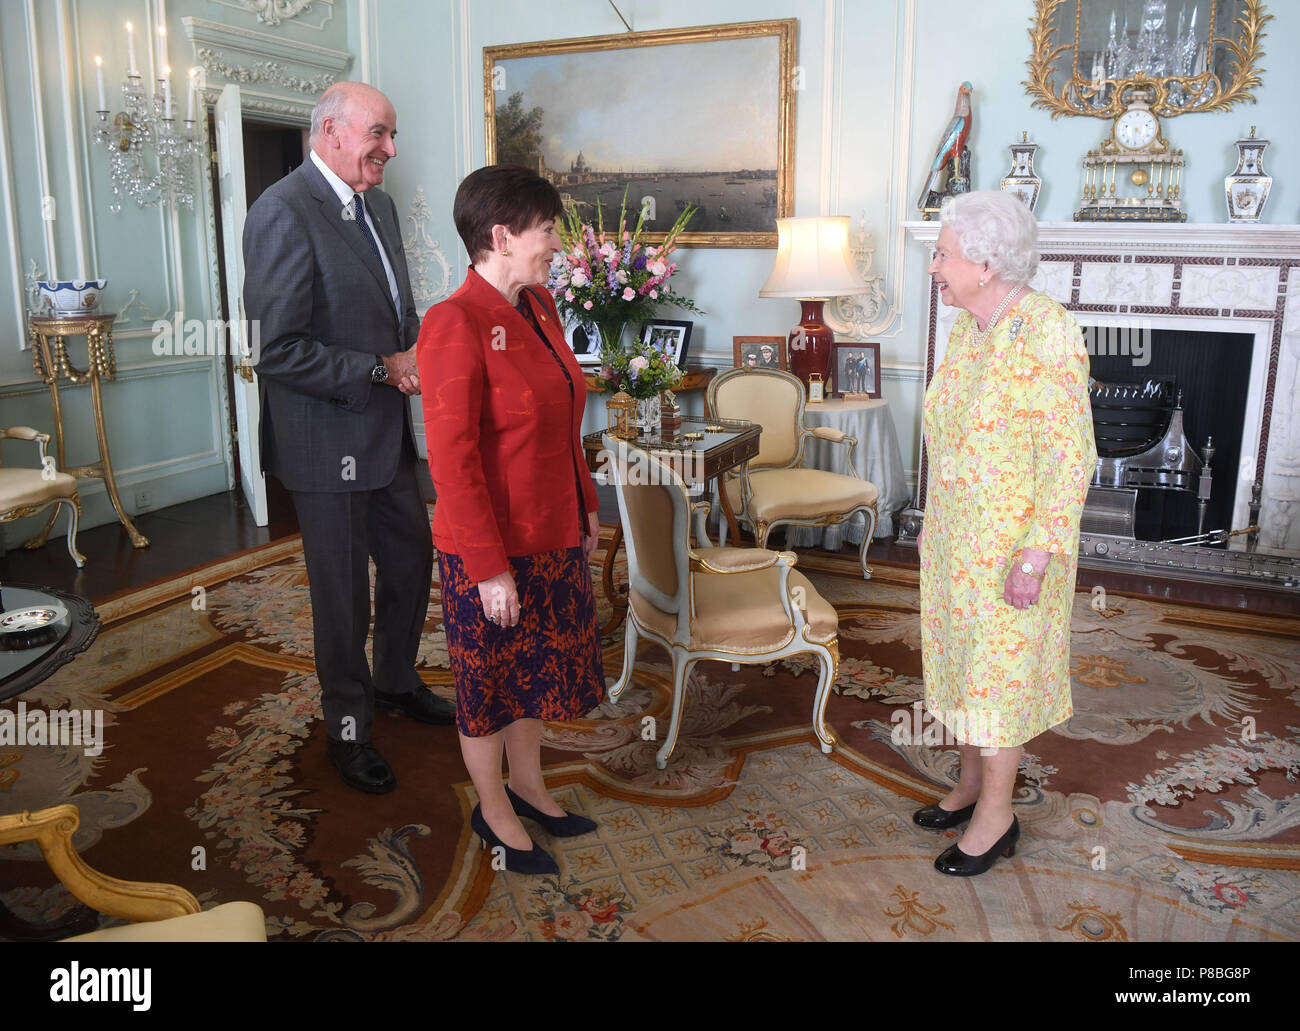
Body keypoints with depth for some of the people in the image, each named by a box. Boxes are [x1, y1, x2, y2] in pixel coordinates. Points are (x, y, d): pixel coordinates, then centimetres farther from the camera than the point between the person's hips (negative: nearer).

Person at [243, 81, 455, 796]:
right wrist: (382, 371, -20)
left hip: (386, 432, 8)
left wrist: (417, 349, -1)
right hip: (328, 441, -8)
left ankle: (396, 681, 43)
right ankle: (347, 729, 27)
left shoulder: (377, 204, 9)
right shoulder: (284, 214, -19)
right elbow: (275, 350, -24)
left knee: (413, 557, 20)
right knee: (343, 591, 7)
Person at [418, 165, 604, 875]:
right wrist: (490, 568, -20)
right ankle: (493, 810, 33)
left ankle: (527, 784, 43)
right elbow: (453, 460, -22)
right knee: (490, 679, 12)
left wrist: (585, 504, 16)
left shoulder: (539, 306, 5)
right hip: (491, 548, -8)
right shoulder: (454, 324, -21)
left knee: (539, 666, 22)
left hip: (553, 534, 8)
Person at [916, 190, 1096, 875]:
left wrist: (1038, 554, -24)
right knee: (962, 657, 18)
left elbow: (1070, 452, -22)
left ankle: (996, 817, 21)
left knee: (997, 667, 4)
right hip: (954, 535, 8)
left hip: (1010, 543, -8)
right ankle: (971, 783, 36)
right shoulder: (967, 329, 5)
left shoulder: (1046, 332, -21)